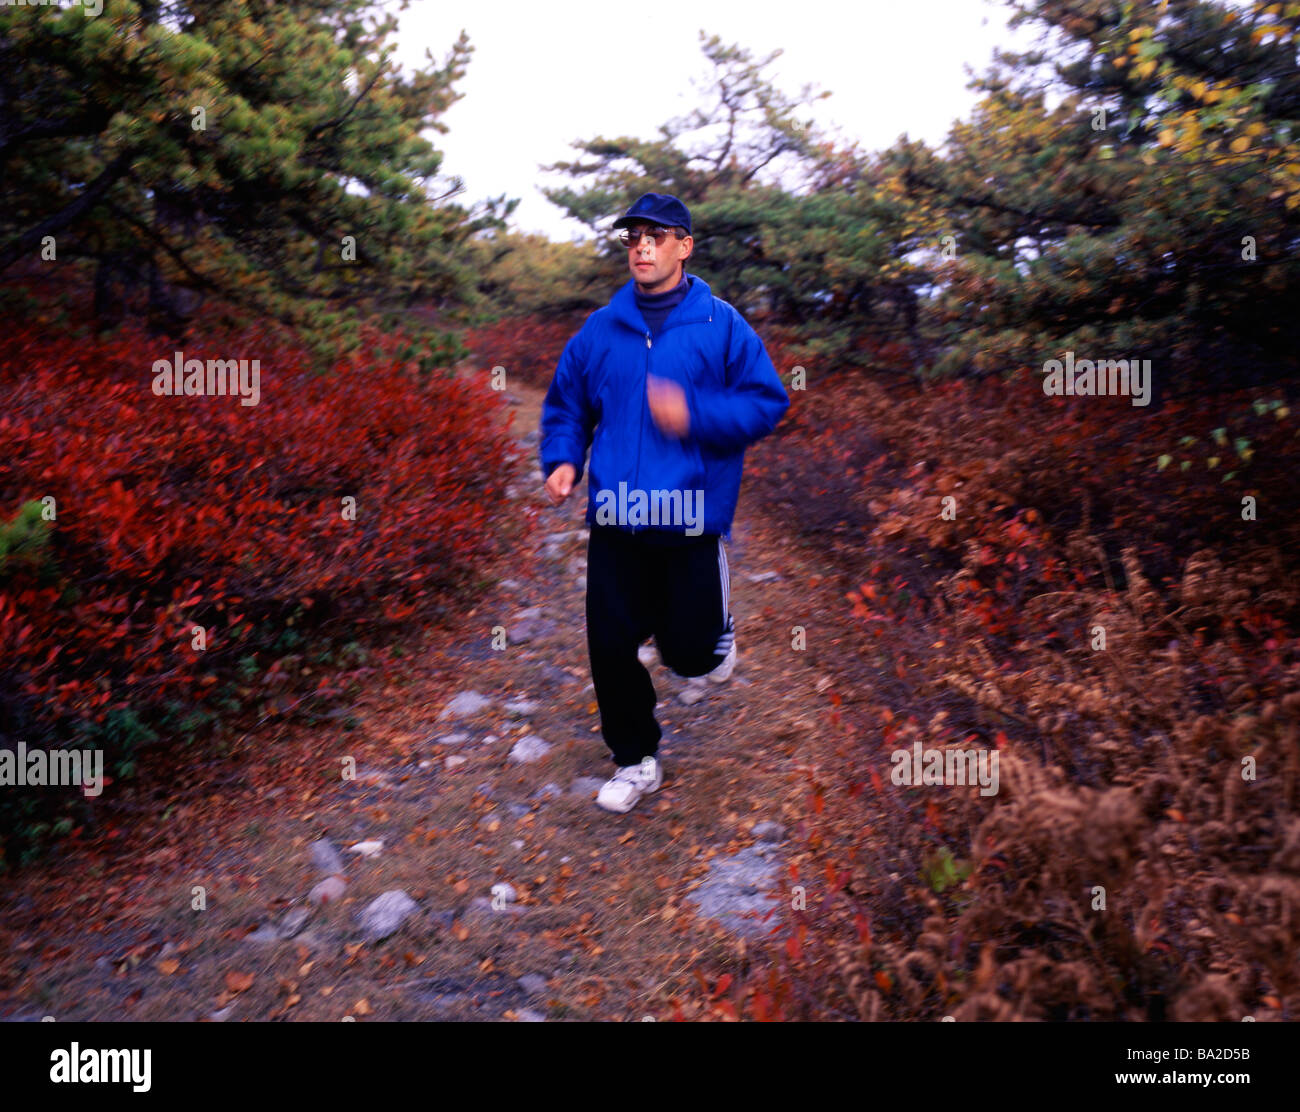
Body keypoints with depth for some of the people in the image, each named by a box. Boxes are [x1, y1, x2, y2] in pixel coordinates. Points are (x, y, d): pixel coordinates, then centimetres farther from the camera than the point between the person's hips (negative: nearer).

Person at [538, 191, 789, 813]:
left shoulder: (721, 325, -1)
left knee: (689, 654, -1)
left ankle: (714, 628, 38)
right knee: (610, 646, 6)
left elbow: (767, 403, -3)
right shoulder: (601, 330, 9)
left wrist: (694, 414, -17)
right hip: (616, 520, 3)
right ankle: (636, 761, 28)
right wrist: (562, 459, -1)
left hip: (692, 519, -3)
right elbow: (565, 405, 17)